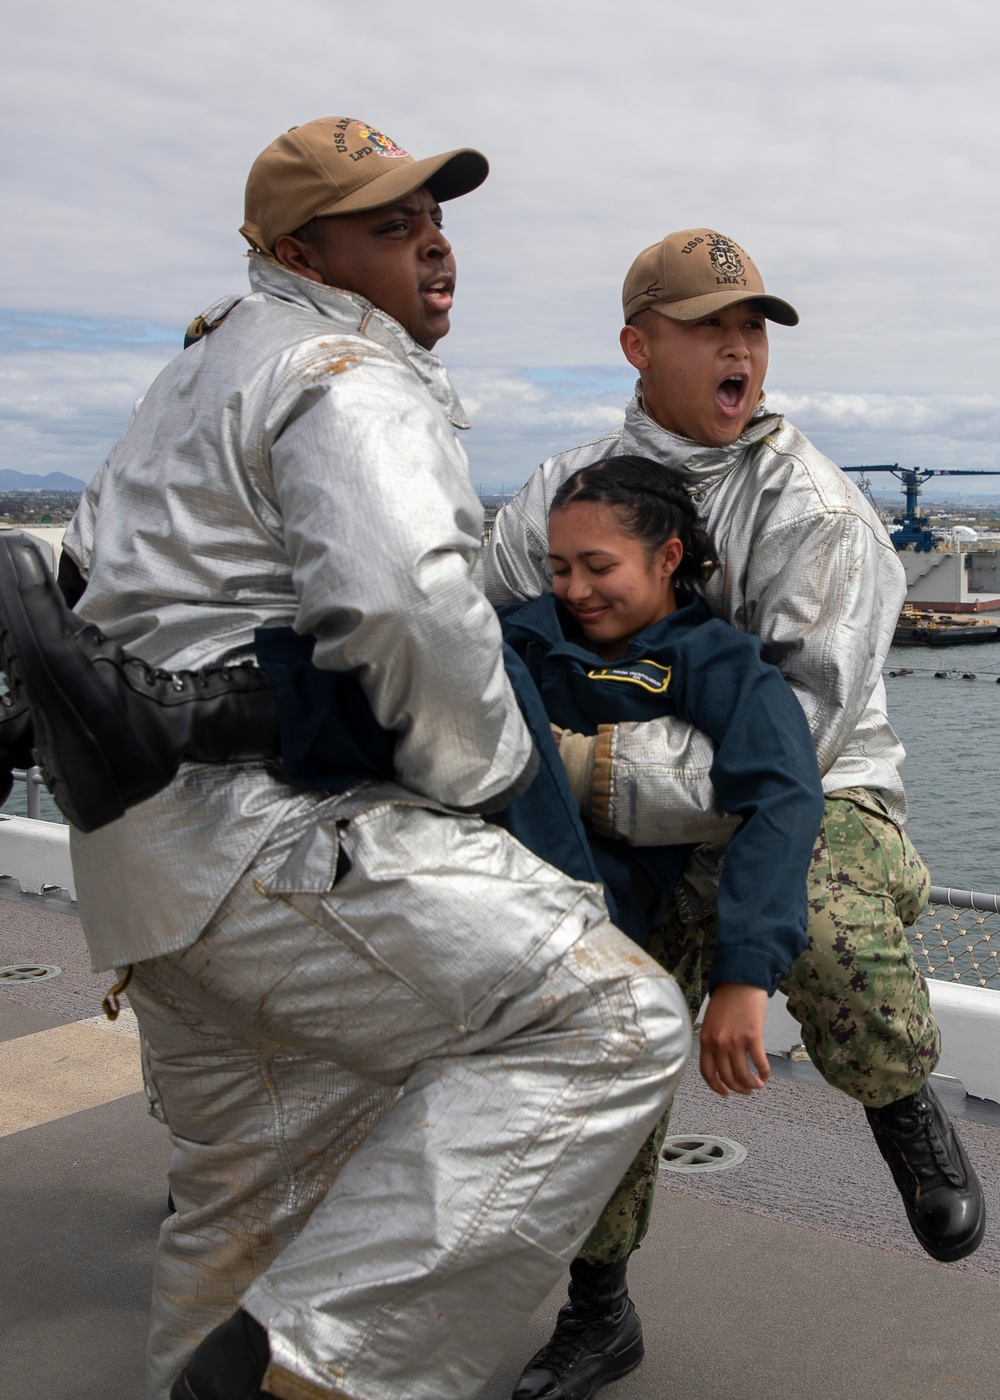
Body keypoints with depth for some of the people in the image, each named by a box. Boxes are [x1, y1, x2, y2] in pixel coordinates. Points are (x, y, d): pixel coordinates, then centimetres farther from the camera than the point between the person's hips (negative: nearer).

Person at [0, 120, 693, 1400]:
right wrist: (487, 771, -11)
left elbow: (106, 555, 30)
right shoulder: (352, 382, -9)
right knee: (603, 1019, -17)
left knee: (258, 1185, 20)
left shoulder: (211, 371, 24)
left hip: (152, 839, 11)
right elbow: (407, 601, -27)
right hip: (264, 827, -11)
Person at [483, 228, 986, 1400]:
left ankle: (903, 1109, -3)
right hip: (655, 828, 5)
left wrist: (597, 765, -33)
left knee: (836, 933, -38)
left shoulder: (815, 510, -16)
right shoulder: (559, 497, -1)